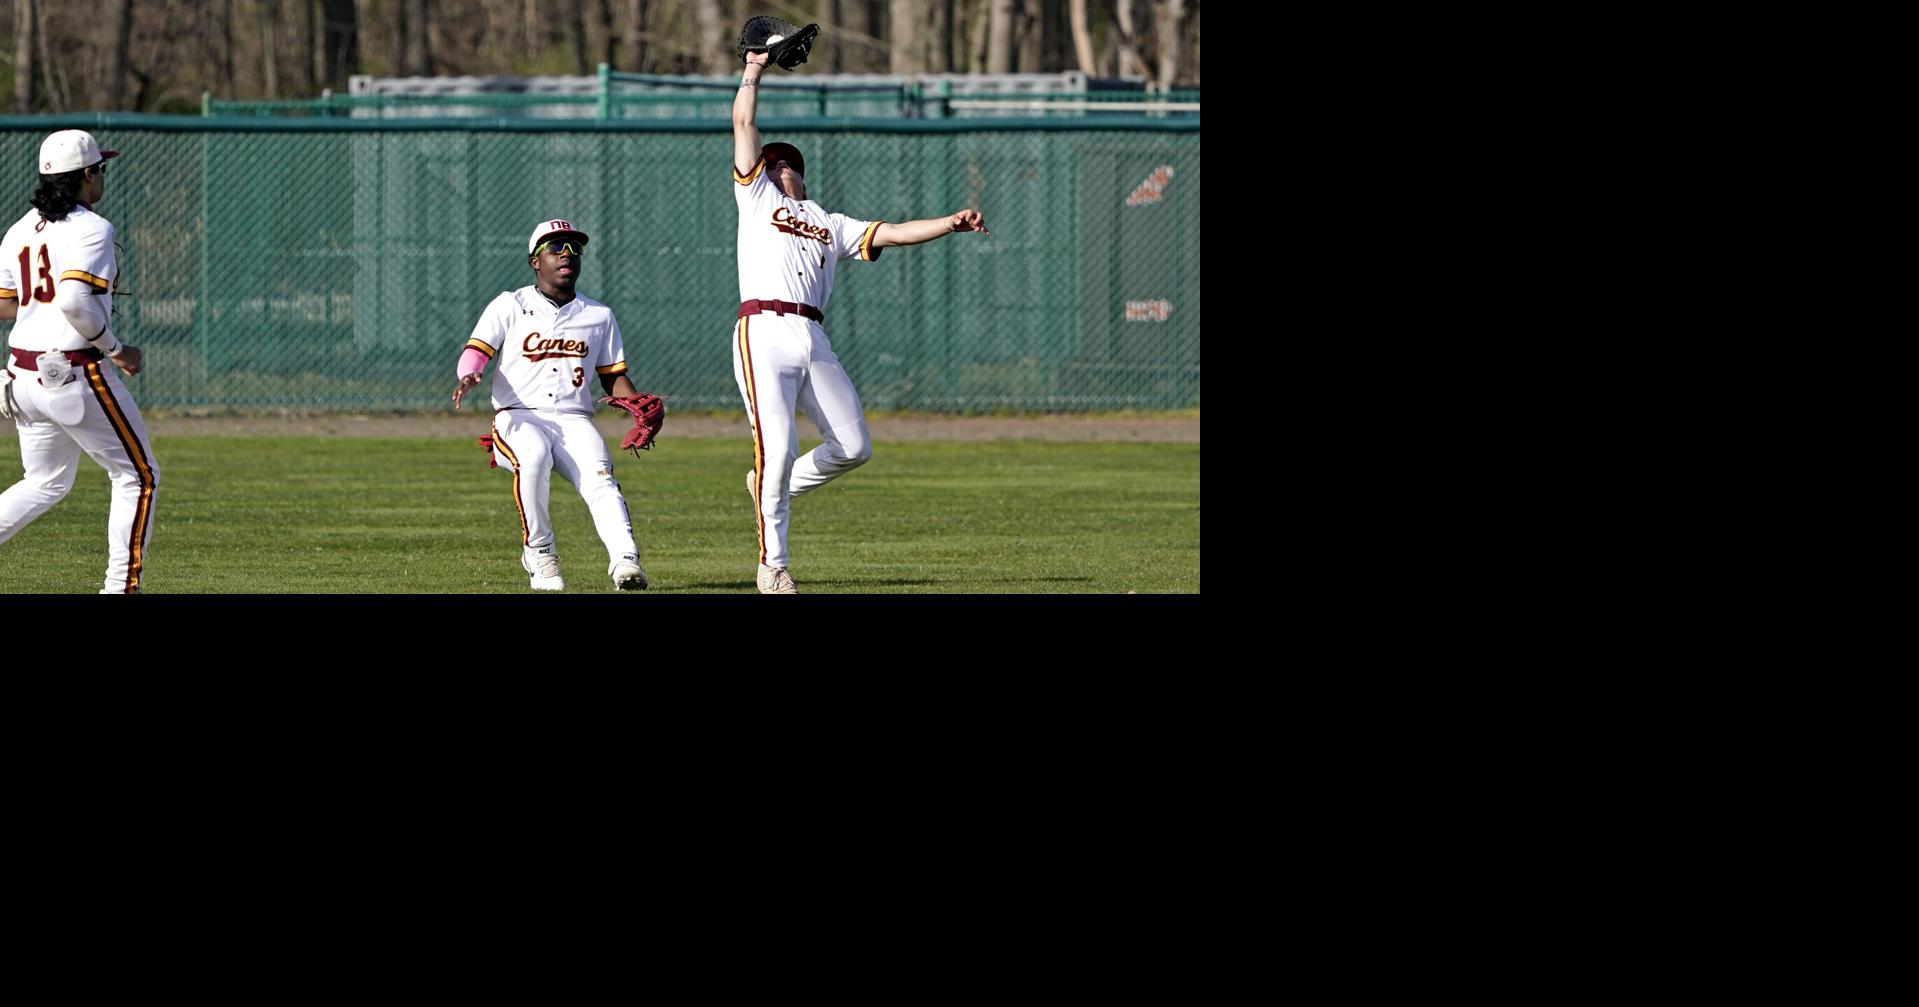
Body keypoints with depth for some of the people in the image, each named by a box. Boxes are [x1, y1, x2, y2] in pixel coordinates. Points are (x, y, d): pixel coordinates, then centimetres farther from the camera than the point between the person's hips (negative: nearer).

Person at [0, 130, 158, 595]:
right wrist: (116, 349, -13)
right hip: (76, 374, -8)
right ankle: (122, 586, 2)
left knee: (45, 482, 22)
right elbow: (75, 300, -26)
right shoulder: (90, 228, -13)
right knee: (138, 475, 7)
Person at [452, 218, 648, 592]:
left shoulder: (599, 316, 17)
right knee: (531, 456, -37)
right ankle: (539, 554, -21)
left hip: (574, 421, 2)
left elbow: (613, 377, 19)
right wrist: (468, 377, -26)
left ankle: (625, 560, -44)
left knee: (598, 475, -28)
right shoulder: (510, 306, 8)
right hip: (518, 418, -2)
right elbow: (476, 350, -3)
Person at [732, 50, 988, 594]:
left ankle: (772, 488, 24)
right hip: (764, 334, -5)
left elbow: (888, 234, 17)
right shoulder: (756, 197, 17)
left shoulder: (829, 223, 28)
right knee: (777, 449, -14)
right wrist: (753, 70, 18)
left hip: (814, 343, 5)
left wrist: (950, 223, 6)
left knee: (853, 447, -1)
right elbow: (744, 125, 12)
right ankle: (772, 565, -5)